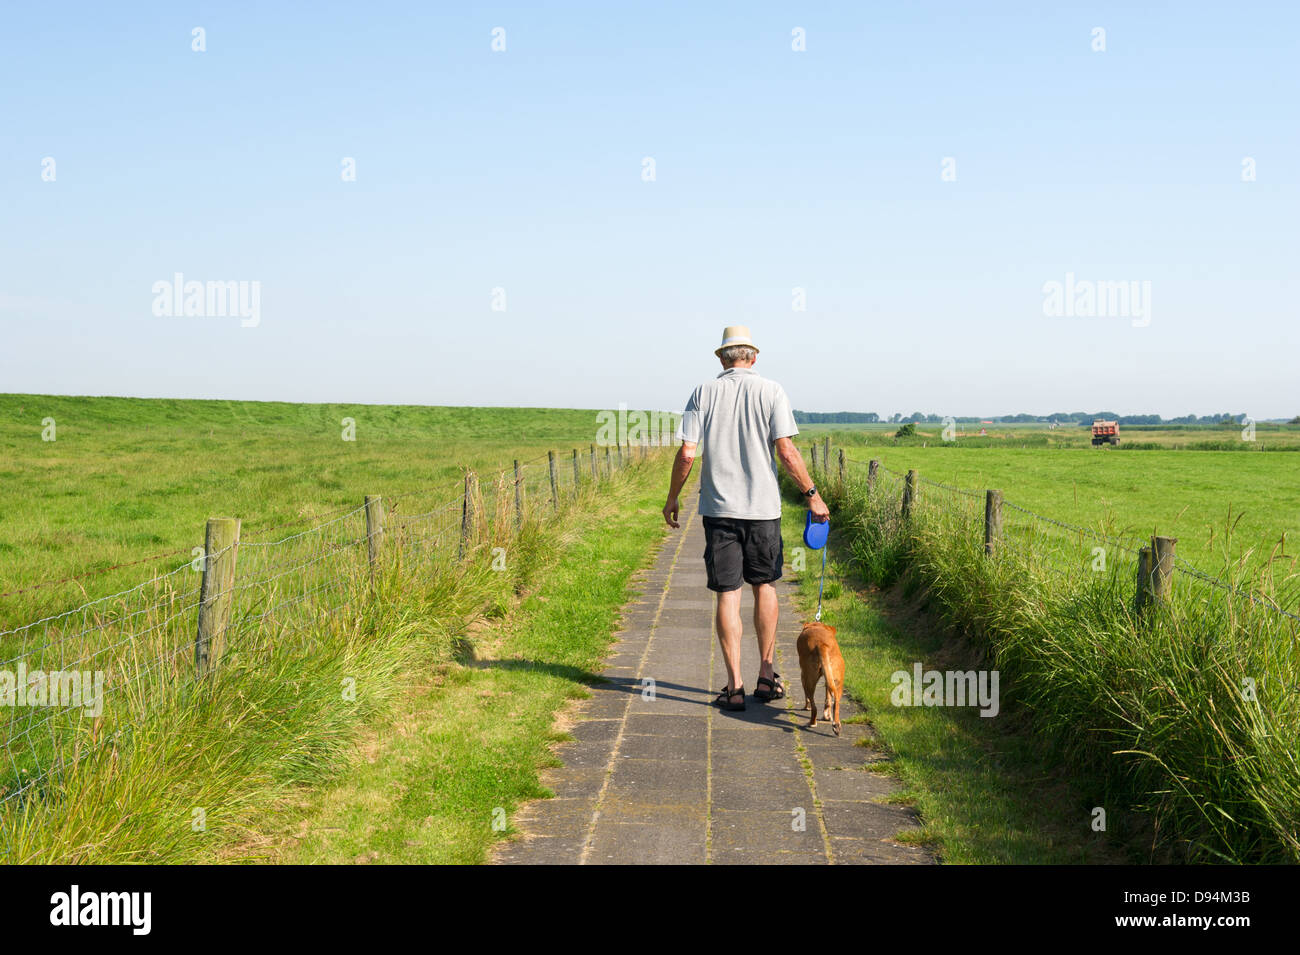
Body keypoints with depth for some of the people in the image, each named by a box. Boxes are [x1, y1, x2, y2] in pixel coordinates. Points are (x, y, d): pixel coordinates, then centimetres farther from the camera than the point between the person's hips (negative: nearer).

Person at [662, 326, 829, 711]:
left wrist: (672, 500, 9)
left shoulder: (704, 393, 1)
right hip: (762, 507, 0)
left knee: (728, 595, 2)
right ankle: (767, 675, 20)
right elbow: (786, 451, -8)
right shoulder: (771, 392, -1)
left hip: (718, 508, 0)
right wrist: (813, 495, 2)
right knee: (764, 586, 16)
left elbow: (686, 453, -4)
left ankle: (734, 685, 0)